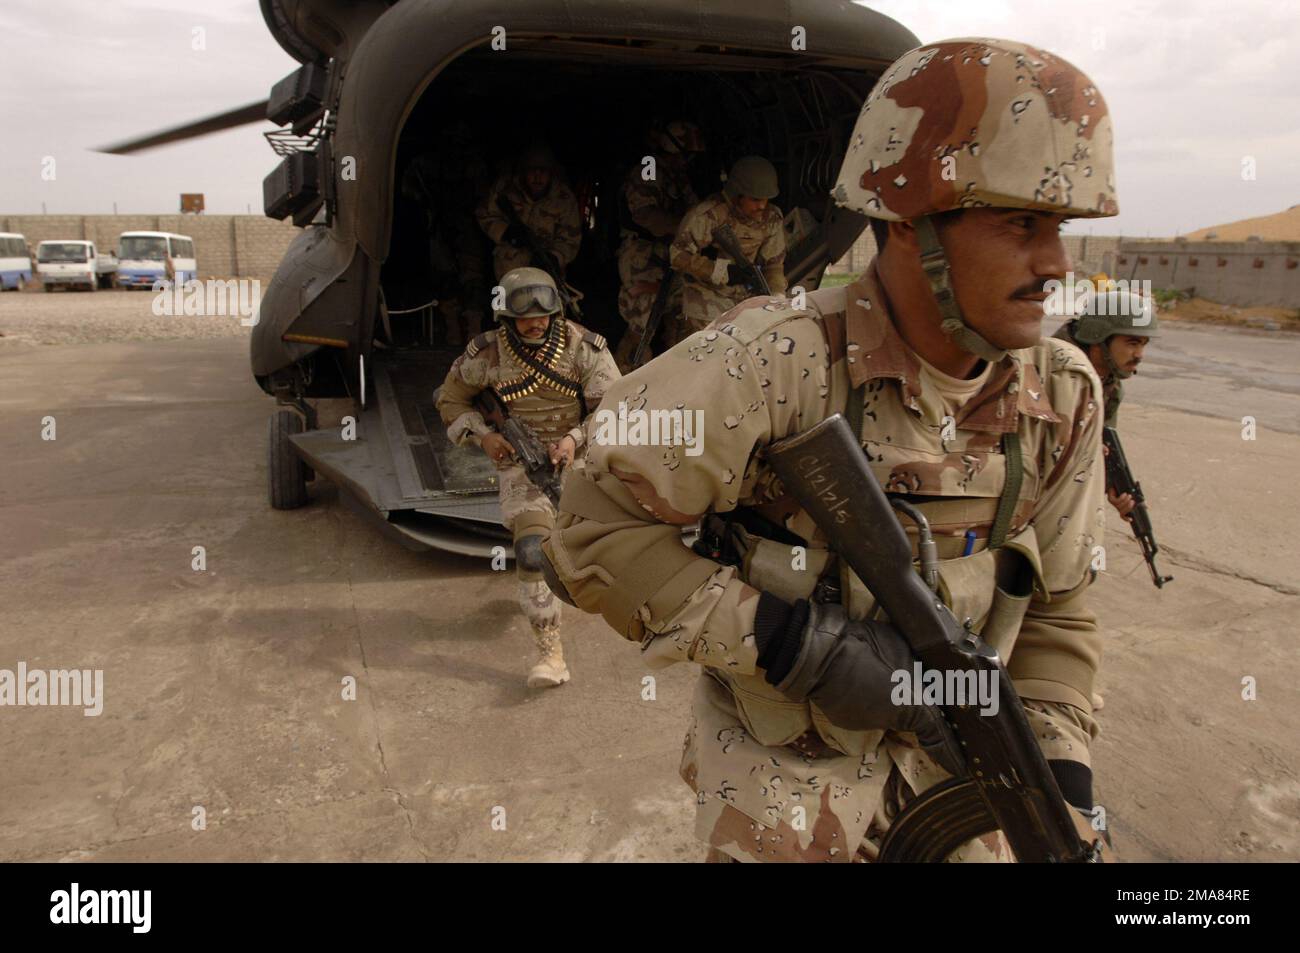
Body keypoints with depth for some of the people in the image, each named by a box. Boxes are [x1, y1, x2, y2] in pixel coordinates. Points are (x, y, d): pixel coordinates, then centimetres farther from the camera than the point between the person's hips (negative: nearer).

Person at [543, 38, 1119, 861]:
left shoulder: (1063, 398, -7)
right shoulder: (778, 360, -25)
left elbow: (1054, 611, 3)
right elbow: (596, 530, -23)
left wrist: (1062, 795, -5)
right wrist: (795, 644, -26)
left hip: (950, 772, 6)